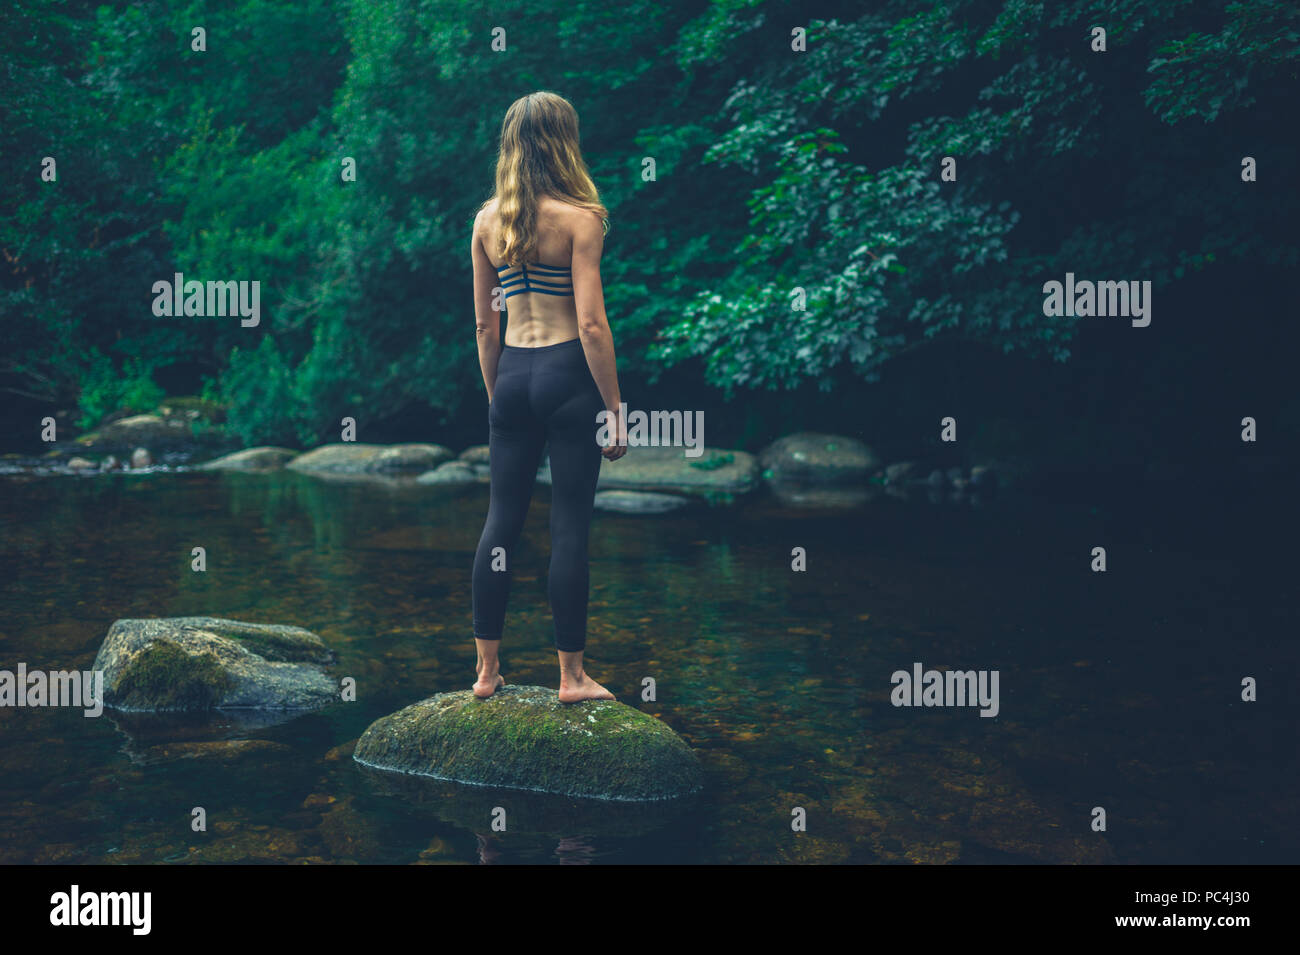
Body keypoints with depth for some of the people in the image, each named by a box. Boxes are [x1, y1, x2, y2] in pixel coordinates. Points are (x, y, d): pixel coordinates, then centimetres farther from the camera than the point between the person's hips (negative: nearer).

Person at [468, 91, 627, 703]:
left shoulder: (487, 219, 7)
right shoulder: (579, 216, -8)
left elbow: (485, 324, 10)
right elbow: (591, 323, -13)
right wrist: (614, 410, -8)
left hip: (512, 376, 5)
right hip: (568, 376, -5)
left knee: (502, 517, 11)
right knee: (569, 524, 1)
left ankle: (487, 669, 18)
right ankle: (571, 675, 10)